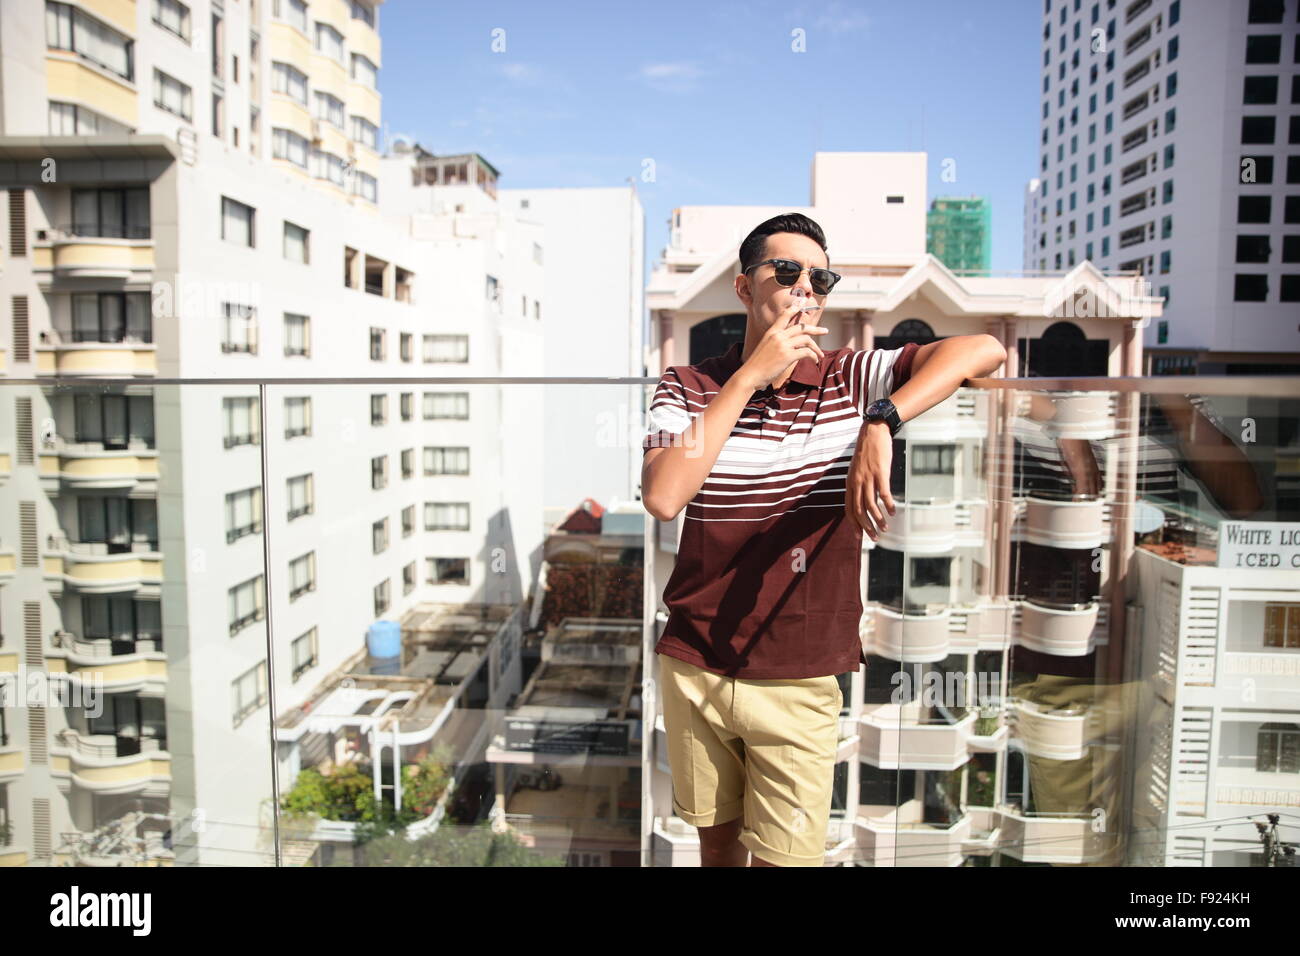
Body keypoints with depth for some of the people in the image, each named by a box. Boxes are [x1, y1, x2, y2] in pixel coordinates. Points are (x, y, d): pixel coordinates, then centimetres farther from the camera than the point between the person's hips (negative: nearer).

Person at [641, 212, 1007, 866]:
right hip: (693, 670, 1)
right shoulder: (685, 389, -4)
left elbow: (983, 349, -17)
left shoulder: (851, 379, -4)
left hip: (799, 686, -1)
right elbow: (662, 499, -22)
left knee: (784, 854, 9)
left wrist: (880, 422, -33)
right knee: (717, 838, 20)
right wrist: (750, 377, -21)